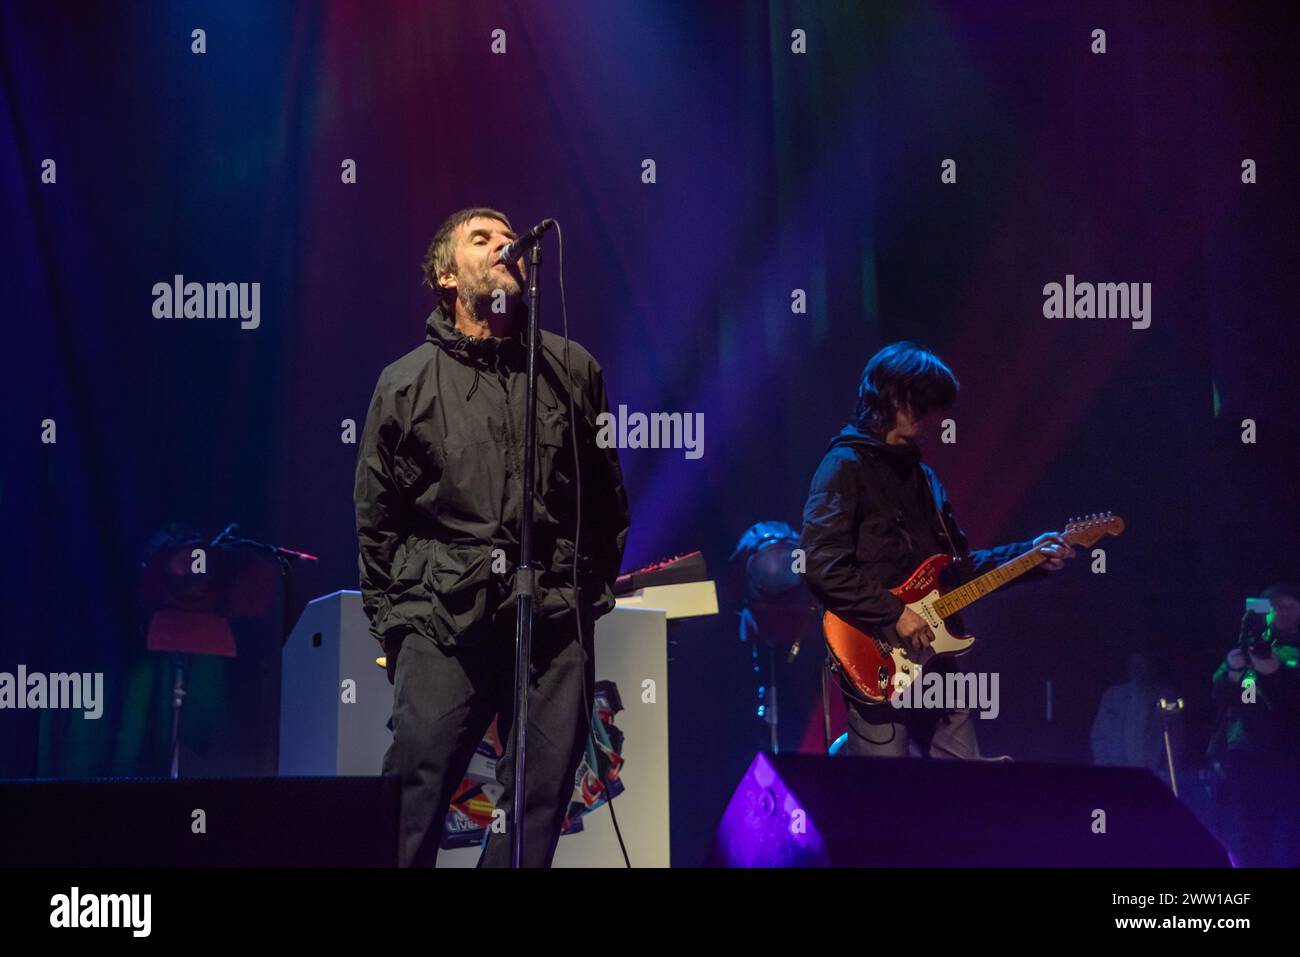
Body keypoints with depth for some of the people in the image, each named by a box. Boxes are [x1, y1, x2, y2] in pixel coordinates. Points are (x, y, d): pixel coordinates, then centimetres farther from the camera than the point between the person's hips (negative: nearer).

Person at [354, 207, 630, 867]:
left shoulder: (573, 369, 11)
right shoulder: (408, 383, 7)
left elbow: (607, 498, 17)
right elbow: (377, 519, 10)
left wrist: (592, 595, 13)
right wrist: (392, 627, 7)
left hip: (556, 621, 2)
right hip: (444, 620, -2)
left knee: (540, 801, 2)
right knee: (414, 794, -6)